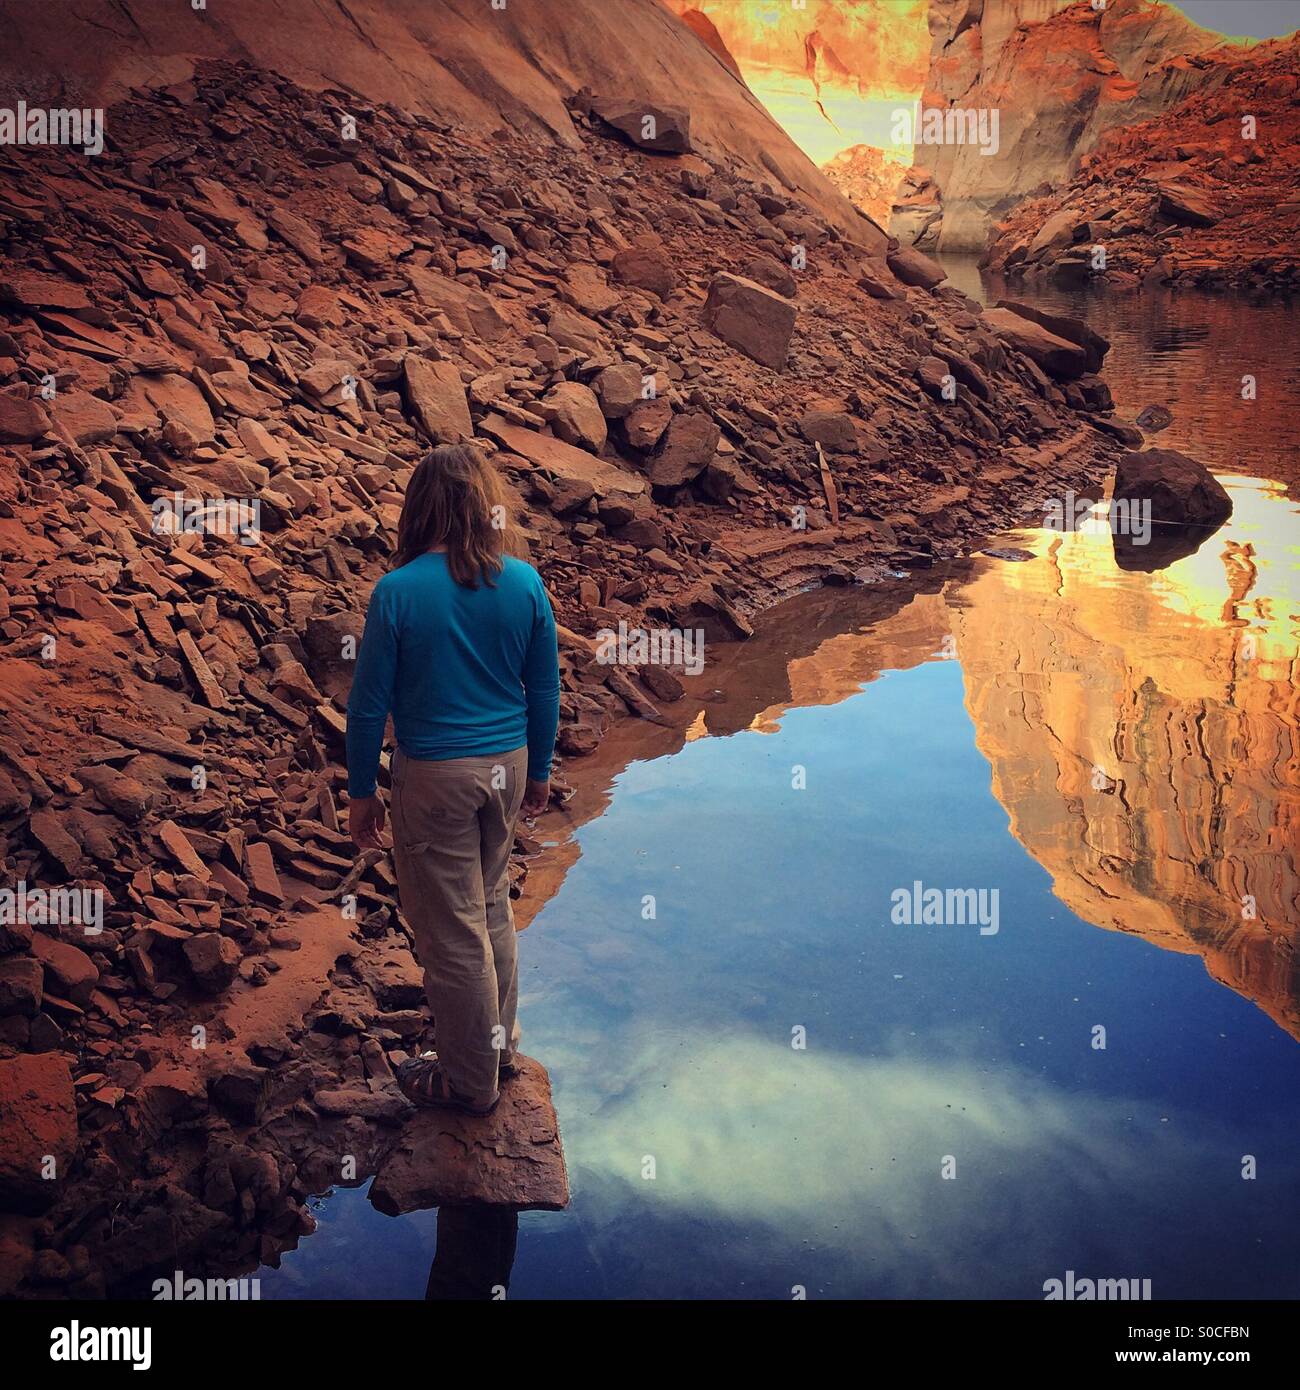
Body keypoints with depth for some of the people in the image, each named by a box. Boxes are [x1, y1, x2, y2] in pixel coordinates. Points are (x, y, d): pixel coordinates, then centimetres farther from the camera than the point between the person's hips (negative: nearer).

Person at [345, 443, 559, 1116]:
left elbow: (369, 703, -10)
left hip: (436, 776, -5)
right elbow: (544, 690, 2)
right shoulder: (524, 582, -6)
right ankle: (500, 1042, 39)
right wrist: (538, 772, 16)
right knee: (491, 906, 24)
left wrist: (361, 792, 2)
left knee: (451, 930, 9)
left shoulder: (398, 592, -16)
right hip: (506, 767, 5)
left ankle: (471, 1078, 25)